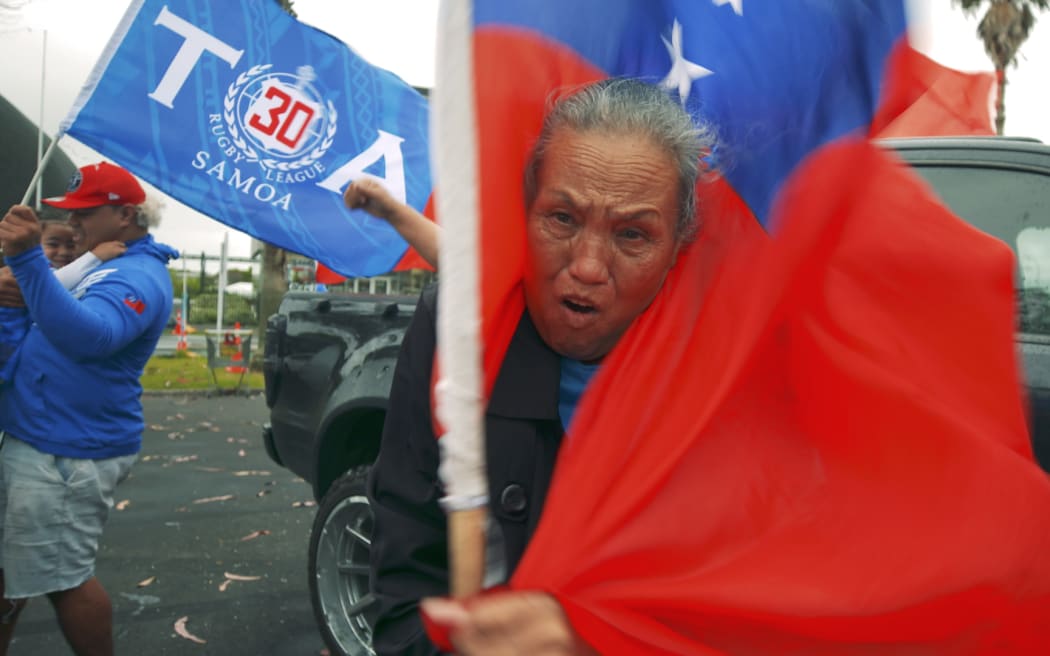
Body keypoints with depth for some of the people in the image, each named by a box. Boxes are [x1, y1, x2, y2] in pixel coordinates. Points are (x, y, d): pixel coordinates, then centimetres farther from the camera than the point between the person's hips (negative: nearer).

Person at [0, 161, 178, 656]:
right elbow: (65, 319, 24)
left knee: (60, 579, 0)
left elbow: (87, 336, -37)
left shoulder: (137, 276, -18)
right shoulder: (109, 266, 15)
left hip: (66, 452, -10)